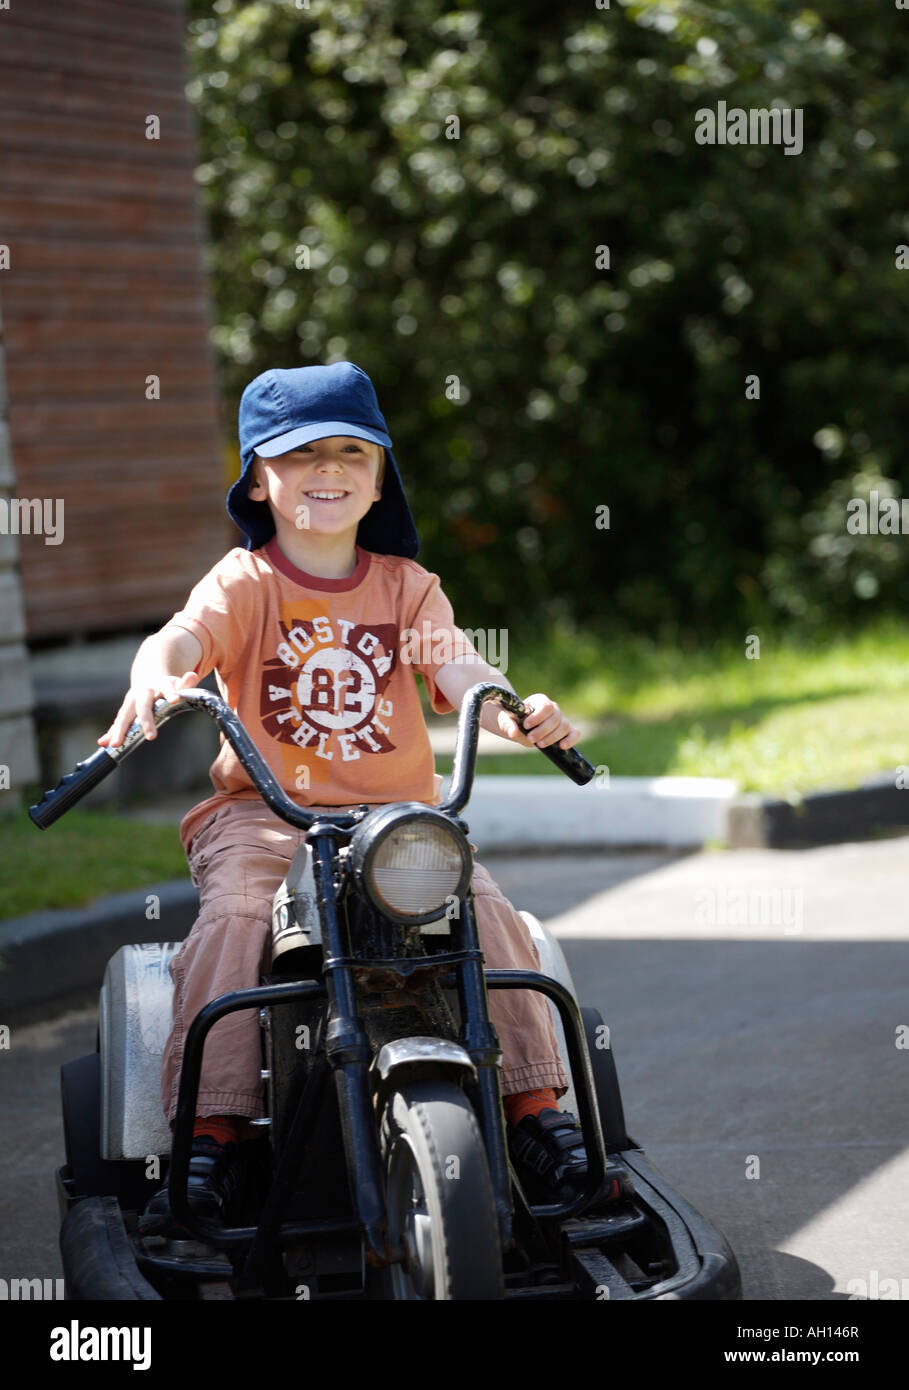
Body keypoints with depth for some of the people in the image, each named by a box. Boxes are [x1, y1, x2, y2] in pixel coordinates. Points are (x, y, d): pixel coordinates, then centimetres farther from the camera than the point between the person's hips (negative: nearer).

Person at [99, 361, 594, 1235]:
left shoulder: (406, 587, 10)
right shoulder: (244, 582, 0)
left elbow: (458, 670, -7)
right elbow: (181, 638, -20)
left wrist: (512, 713, -30)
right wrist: (154, 679, -45)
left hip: (398, 809, 2)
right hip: (262, 810, -2)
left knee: (485, 905, -20)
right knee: (233, 915, -29)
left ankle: (536, 1106, -9)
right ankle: (211, 1128, -24)